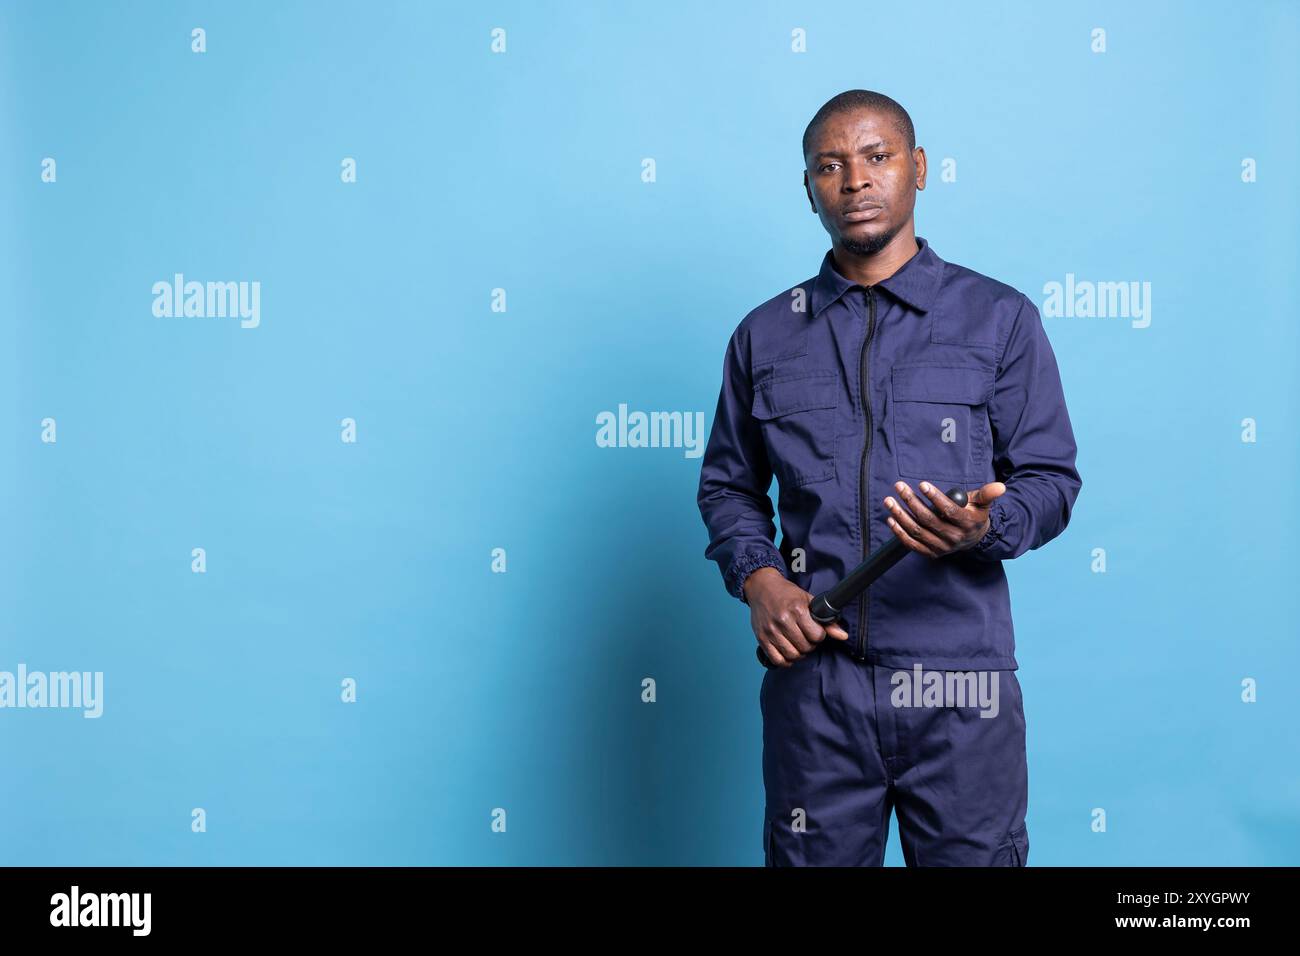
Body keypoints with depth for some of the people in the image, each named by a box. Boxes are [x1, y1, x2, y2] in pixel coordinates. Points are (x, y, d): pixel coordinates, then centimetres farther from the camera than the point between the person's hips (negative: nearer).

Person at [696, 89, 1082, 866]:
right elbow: (728, 483, 16)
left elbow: (1051, 479, 3)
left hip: (960, 684, -1)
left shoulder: (1000, 318, 5)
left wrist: (988, 524, -19)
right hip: (812, 680, 2)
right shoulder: (766, 336, 11)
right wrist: (757, 579, -3)